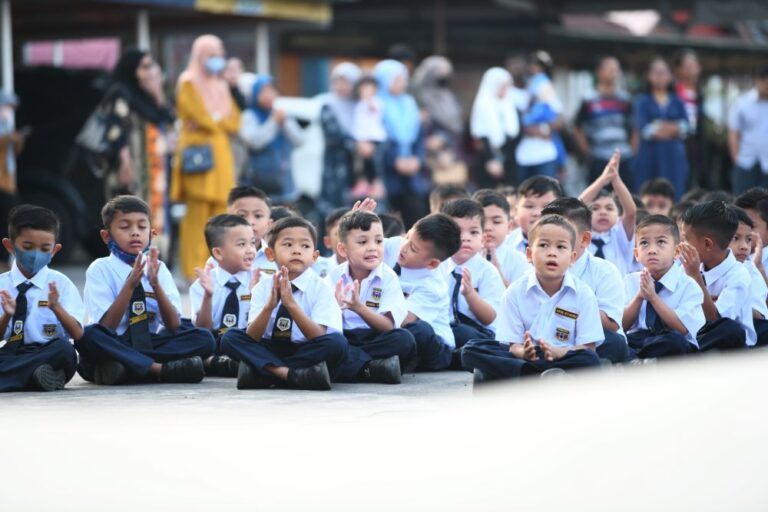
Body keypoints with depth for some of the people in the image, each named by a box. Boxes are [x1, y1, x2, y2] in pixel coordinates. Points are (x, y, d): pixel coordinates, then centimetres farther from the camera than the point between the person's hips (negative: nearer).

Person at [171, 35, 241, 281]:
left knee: (221, 213, 0)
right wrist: (221, 121, 5)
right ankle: (195, 272, -14)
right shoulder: (189, 84, 2)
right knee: (198, 214, -12)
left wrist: (214, 121, 0)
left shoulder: (221, 87, 23)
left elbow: (234, 122, 15)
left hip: (220, 155, 7)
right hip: (199, 153, -7)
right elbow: (200, 118, -10)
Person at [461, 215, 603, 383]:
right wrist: (523, 352, -28)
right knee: (472, 350, -22)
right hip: (522, 360, 2)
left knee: (589, 361, -33)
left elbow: (588, 347, -4)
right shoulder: (515, 292, 3)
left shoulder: (583, 294, 1)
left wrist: (556, 352, -25)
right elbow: (512, 345, -2)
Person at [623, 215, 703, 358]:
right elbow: (622, 325, 7)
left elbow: (682, 328, -9)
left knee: (674, 340, -39)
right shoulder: (630, 281, 14)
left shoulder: (688, 285, 3)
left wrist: (653, 297, -12)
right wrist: (639, 297, -8)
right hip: (635, 341, 2)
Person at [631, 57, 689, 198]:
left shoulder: (677, 102, 12)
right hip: (649, 154, -2)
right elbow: (641, 126, -7)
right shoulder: (642, 101, 7)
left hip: (674, 155, 2)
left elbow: (685, 126, 0)